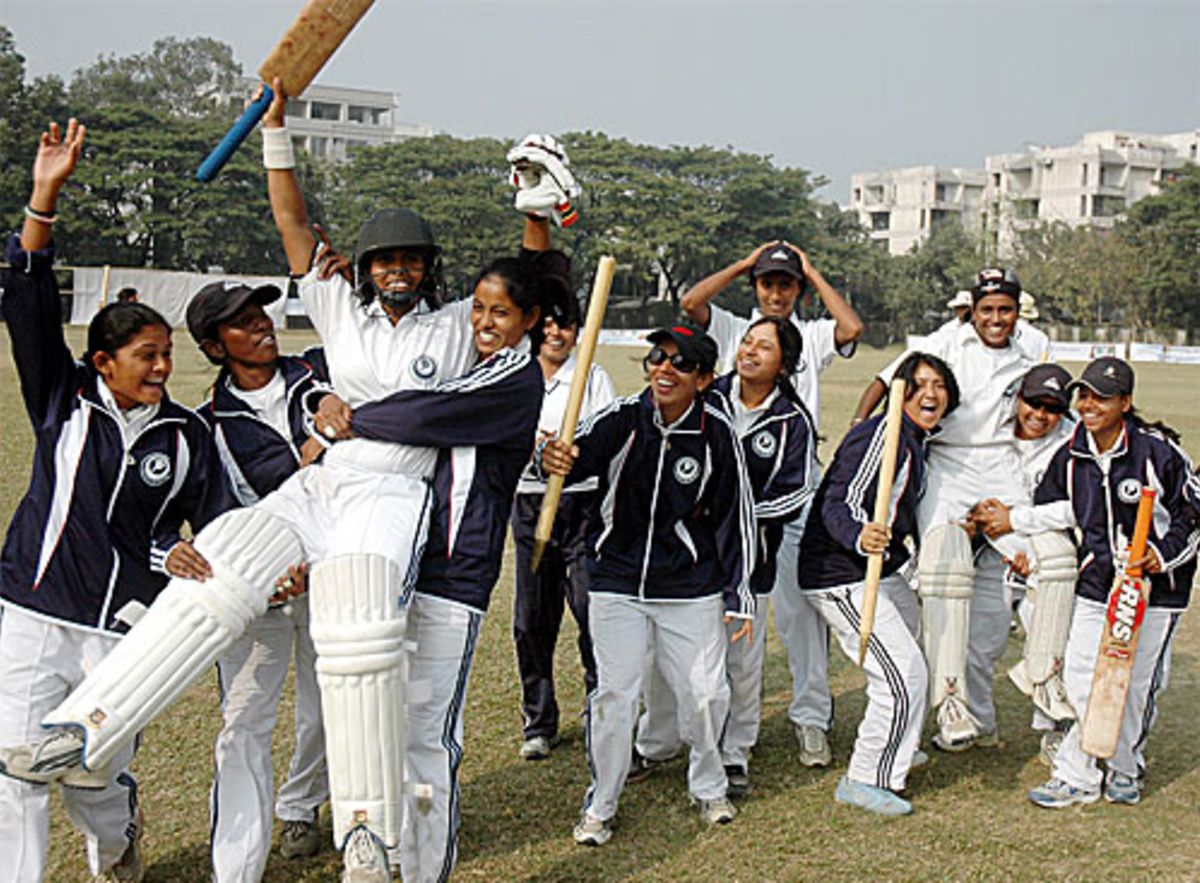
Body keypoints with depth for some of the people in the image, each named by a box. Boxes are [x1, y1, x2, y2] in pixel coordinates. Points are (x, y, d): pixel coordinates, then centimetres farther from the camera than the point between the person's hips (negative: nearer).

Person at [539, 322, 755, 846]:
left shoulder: (716, 433, -7)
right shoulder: (623, 418, -8)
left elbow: (734, 517, 0)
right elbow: (580, 454, -24)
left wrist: (738, 596, 1)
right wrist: (554, 459, -49)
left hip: (691, 588, 0)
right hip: (617, 581, 0)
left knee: (704, 692, 4)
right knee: (614, 692, -2)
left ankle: (708, 786, 32)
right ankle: (600, 806, 17)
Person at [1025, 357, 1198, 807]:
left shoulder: (1158, 451, -11)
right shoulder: (1070, 457, 3)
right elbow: (1048, 511, 19)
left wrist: (1164, 554, -19)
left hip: (1155, 586, -4)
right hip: (1096, 583, 4)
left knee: (1137, 683, 4)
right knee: (1081, 678, -2)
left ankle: (1124, 770, 25)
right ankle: (1077, 775, 10)